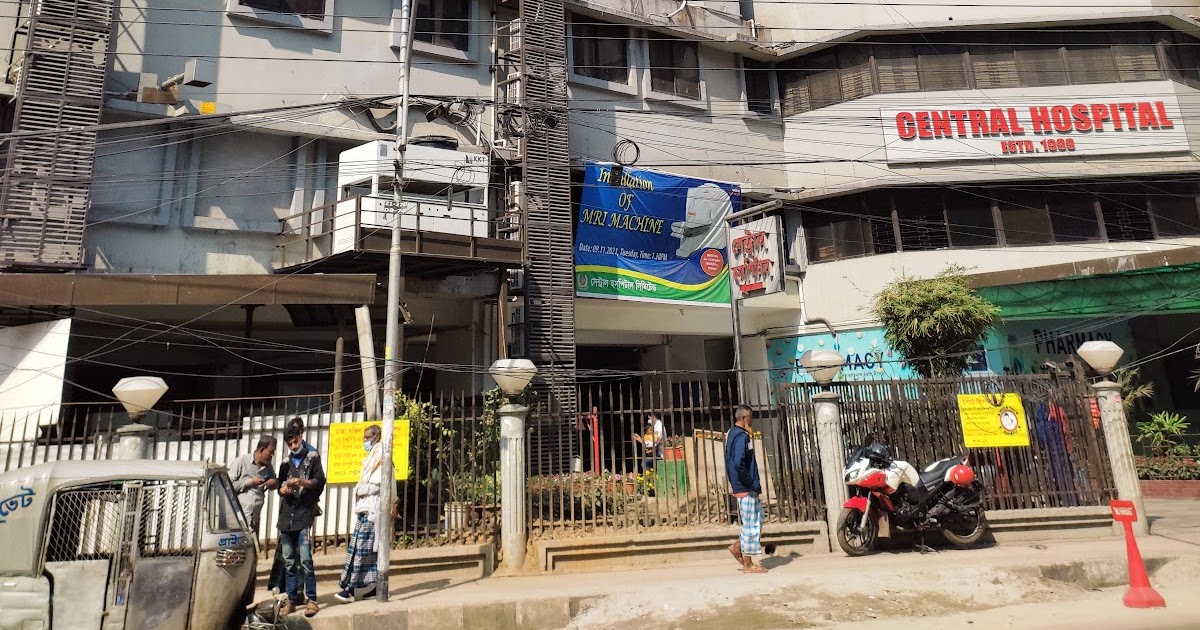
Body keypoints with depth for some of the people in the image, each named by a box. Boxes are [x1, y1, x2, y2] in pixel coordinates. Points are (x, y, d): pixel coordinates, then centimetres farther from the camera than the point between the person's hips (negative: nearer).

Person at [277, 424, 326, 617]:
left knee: (305, 559, -10)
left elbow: (319, 481, 1)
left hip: (304, 514, -5)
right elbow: (280, 488, 20)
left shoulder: (312, 457, 8)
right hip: (286, 515, 5)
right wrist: (283, 490, -3)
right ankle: (292, 599, 15)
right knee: (288, 561, 7)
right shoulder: (285, 462, 20)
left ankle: (311, 599, -4)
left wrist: (302, 481, -16)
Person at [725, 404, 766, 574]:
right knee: (751, 525, 0)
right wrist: (753, 484, -18)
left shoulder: (732, 434, 13)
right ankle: (748, 564, 9)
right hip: (746, 489, -10)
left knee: (756, 522, 18)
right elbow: (739, 463, -27)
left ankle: (738, 547, 22)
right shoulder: (742, 436, -17)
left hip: (739, 486, 10)